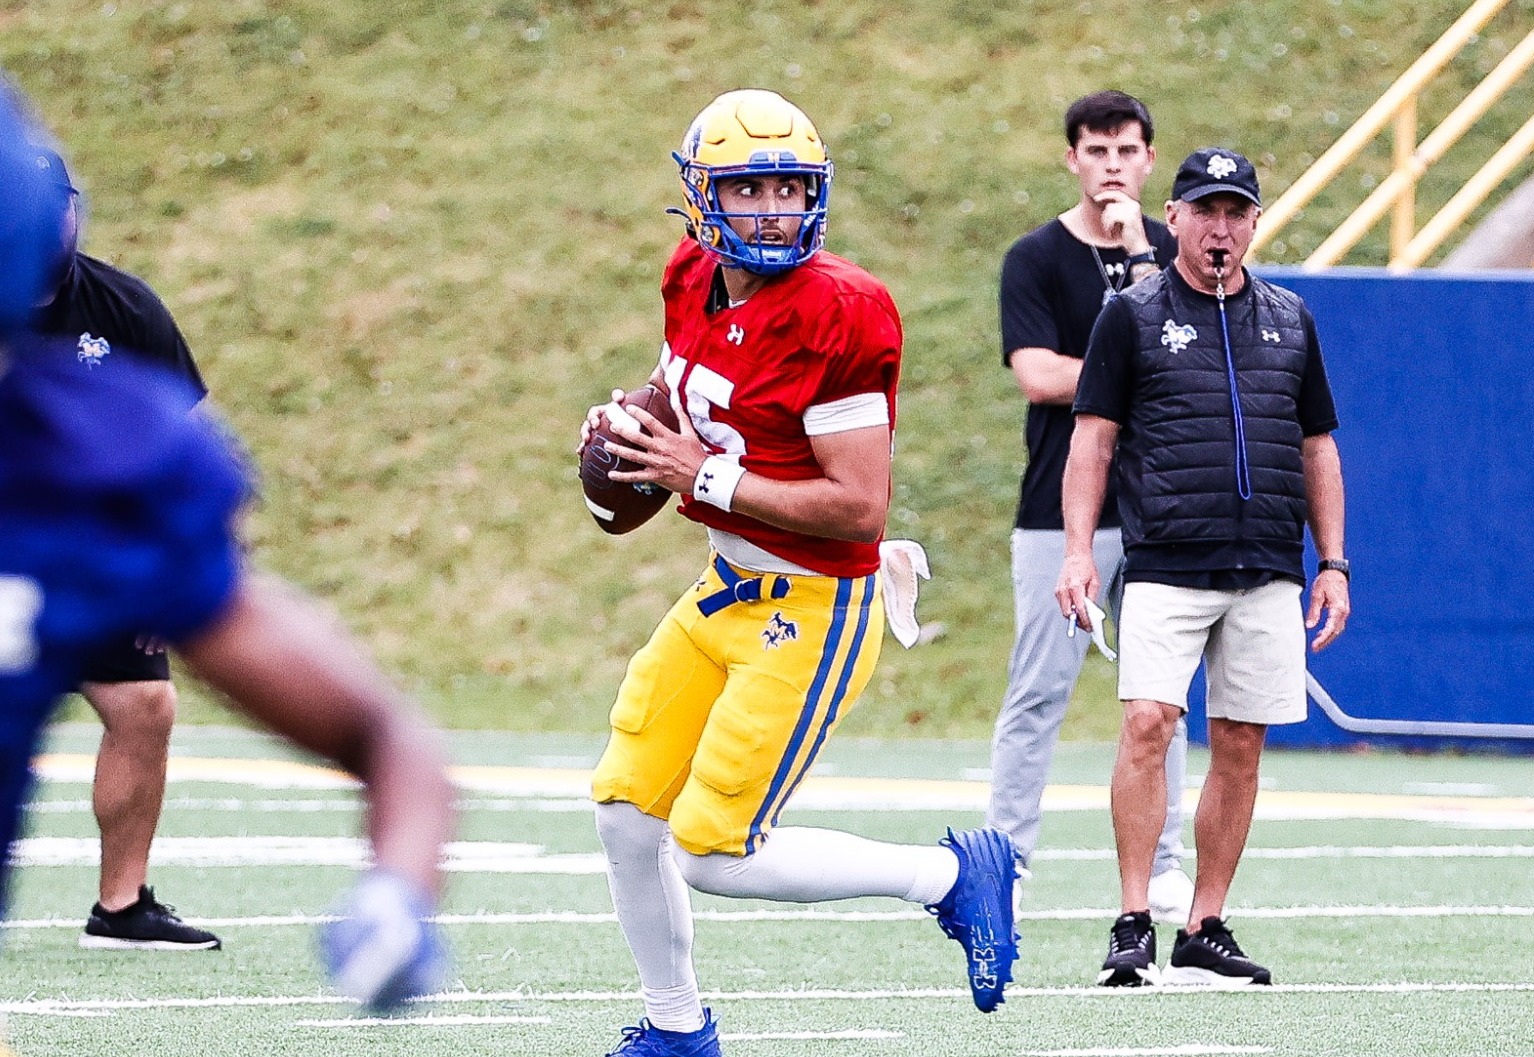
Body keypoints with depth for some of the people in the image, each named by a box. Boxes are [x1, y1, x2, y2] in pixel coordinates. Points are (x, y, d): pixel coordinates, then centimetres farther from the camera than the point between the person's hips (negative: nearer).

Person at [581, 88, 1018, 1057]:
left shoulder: (837, 314, -22)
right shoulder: (697, 284, 2)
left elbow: (861, 509, -23)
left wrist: (705, 476, -20)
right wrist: (630, 430, 1)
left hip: (811, 613, -8)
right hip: (726, 591, 8)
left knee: (712, 853, -9)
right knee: (628, 813, 8)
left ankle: (952, 874, 6)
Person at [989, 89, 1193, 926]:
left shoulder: (1172, 253, 9)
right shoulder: (1035, 260, -1)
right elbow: (1039, 376, -13)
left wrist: (1140, 259, -11)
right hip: (1062, 513, -3)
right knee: (1038, 695, -4)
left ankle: (1162, 868, 13)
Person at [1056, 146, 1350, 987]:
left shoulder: (1290, 320, 15)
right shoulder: (1134, 317, 4)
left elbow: (1317, 447, 19)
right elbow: (1092, 440, 1)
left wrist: (1333, 562, 11)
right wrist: (1079, 549, -10)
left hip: (1269, 576, 4)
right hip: (1166, 565, -4)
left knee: (1240, 746, 3)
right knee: (1148, 722, -17)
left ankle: (1205, 933, 10)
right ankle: (1134, 929, -14)